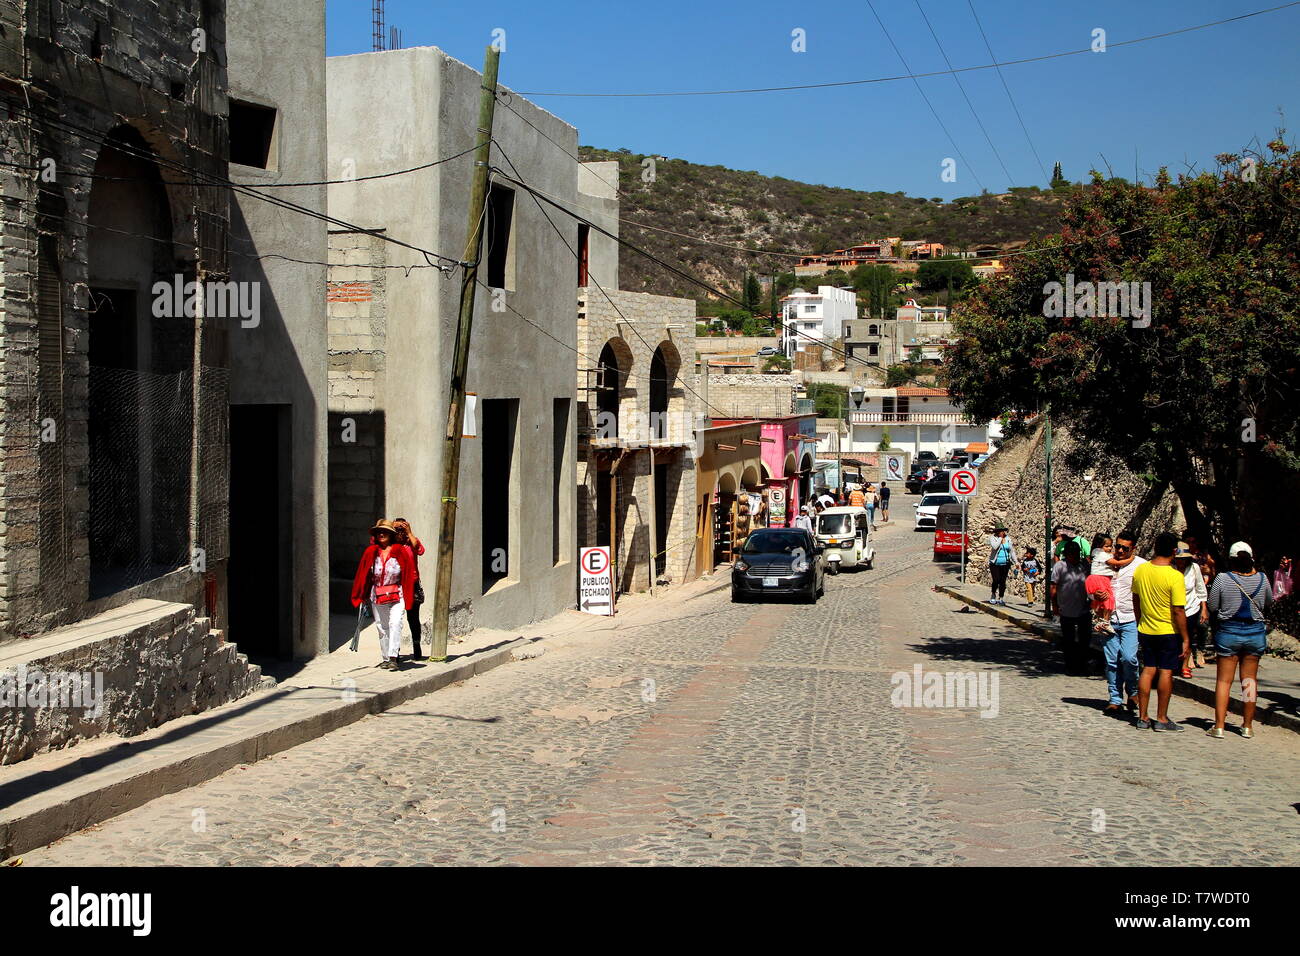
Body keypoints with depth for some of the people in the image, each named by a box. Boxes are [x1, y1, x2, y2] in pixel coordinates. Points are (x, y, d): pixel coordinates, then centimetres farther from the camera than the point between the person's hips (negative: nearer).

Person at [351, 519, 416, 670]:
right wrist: (362, 596, 7)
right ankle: (385, 658, 20)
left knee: (395, 623, -19)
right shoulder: (370, 552, 2)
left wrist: (408, 597, -3)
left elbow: (409, 574, 0)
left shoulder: (401, 551, -3)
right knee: (382, 628, 9)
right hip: (377, 597, 3)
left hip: (397, 596, -3)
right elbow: (362, 575, 7)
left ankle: (393, 658, -23)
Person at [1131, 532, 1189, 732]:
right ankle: (1161, 719, 8)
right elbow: (1178, 611, -17)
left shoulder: (1140, 570, -1)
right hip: (1169, 632, -5)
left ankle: (1142, 718, 13)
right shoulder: (1174, 576, -18)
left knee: (1148, 670, 10)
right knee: (1166, 672, 3)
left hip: (1145, 630, 5)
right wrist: (1185, 639, -10)